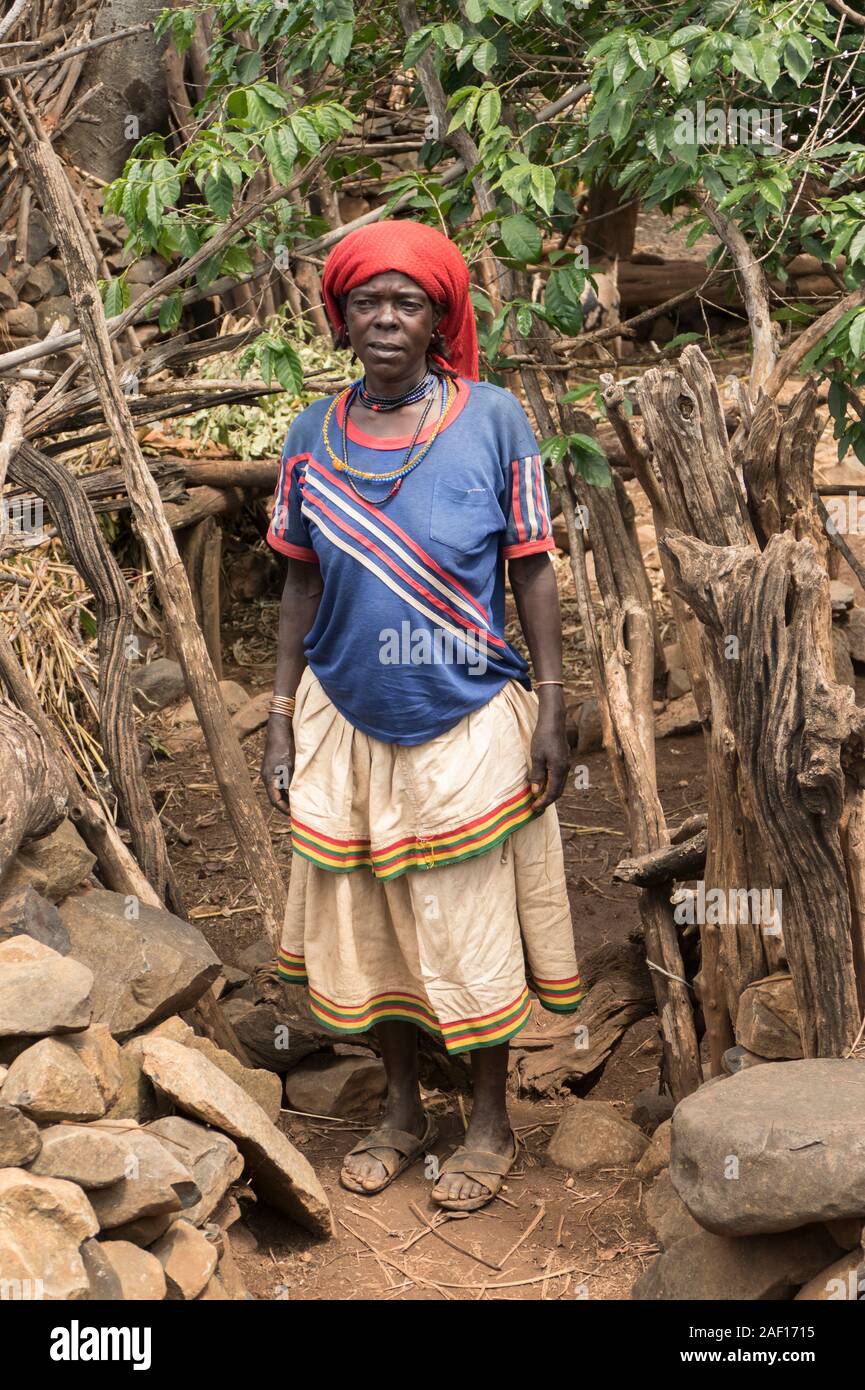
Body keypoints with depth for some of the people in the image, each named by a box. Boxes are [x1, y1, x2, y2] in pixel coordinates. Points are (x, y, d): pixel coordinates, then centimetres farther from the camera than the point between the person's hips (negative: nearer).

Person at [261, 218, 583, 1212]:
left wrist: (551, 710, -7)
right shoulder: (313, 434, 1)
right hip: (347, 720, 3)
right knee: (365, 920, 12)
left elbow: (532, 571, -5)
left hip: (467, 720, -3)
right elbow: (303, 581, 6)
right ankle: (402, 1111, 32)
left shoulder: (493, 419, -8)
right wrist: (280, 714, 4)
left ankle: (490, 1122, 26)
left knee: (471, 924, 7)